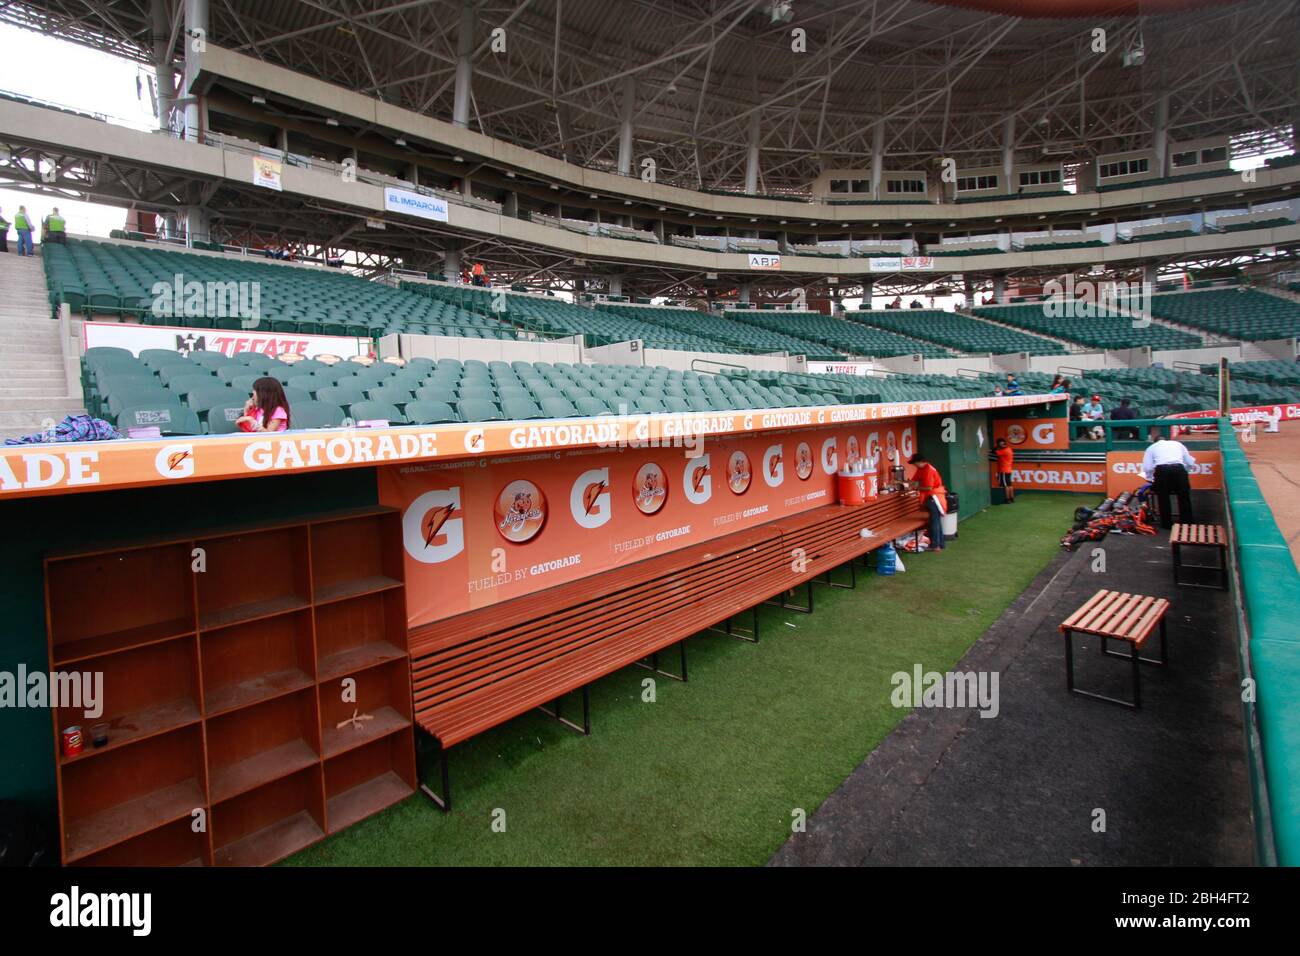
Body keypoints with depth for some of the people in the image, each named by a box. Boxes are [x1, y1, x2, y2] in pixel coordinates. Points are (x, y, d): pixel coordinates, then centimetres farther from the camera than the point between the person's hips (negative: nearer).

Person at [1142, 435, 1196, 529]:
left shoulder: (1151, 447, 24)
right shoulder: (1178, 444, 30)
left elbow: (1147, 468, 12)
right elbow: (1191, 463, 25)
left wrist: (1151, 478, 27)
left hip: (1161, 469, -1)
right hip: (1179, 468, 1)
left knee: (1163, 498, 11)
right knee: (1184, 497, 14)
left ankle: (1167, 524, 16)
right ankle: (1186, 523, 21)